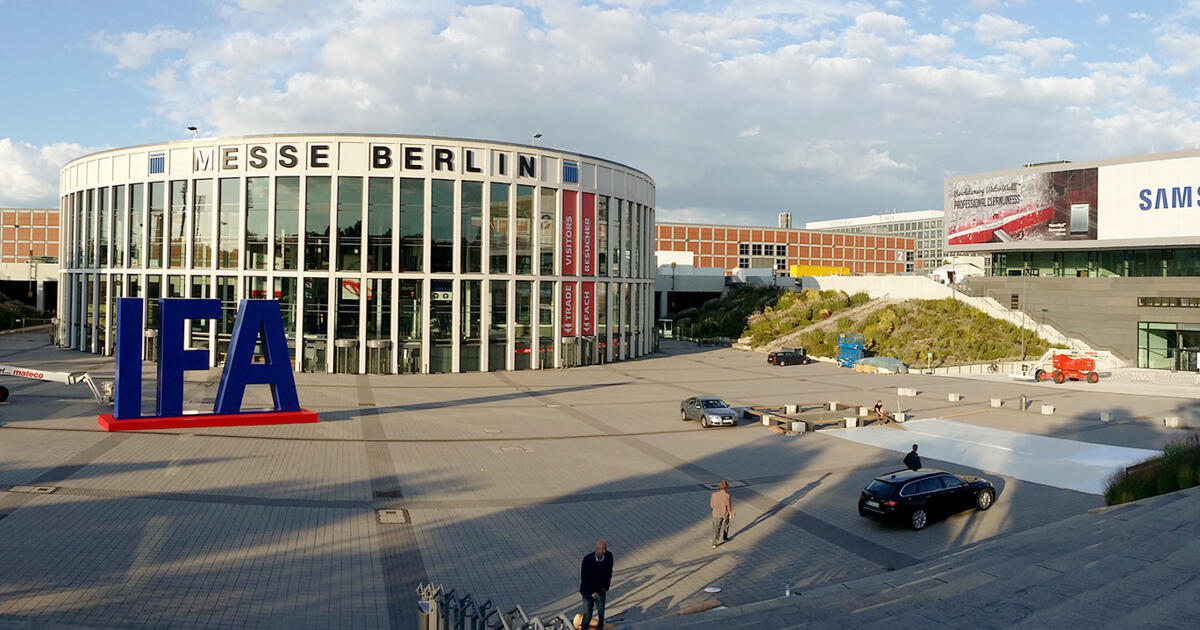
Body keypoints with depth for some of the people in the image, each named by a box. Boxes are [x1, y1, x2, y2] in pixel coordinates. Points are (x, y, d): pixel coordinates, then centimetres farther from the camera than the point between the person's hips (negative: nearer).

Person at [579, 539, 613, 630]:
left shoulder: (608, 556, -15)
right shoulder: (587, 559, -24)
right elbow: (584, 578, -18)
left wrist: (605, 586, 0)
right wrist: (592, 592, -17)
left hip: (601, 591, 3)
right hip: (588, 592, -2)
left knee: (601, 615, 6)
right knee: (587, 616, 9)